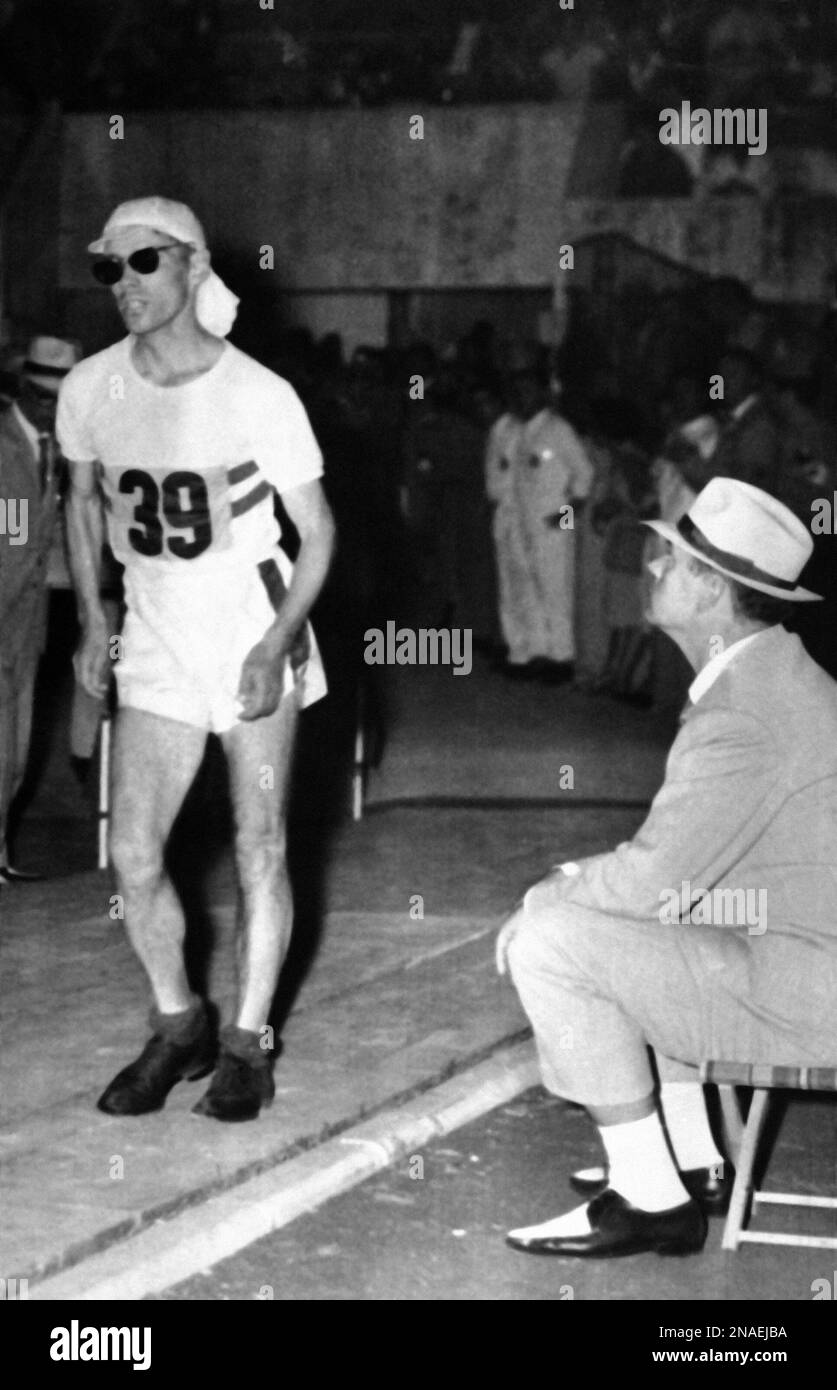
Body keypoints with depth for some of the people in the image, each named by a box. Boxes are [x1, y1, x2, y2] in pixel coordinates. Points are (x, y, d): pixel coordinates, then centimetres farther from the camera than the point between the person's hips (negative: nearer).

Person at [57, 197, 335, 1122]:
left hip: (253, 623, -3)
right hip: (154, 638, 3)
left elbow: (317, 532, -8)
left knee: (260, 847, 0)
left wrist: (276, 644, -19)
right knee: (132, 853, -2)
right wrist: (91, 619, 4)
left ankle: (247, 1044, 12)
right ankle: (178, 1026, 19)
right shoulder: (89, 390, -4)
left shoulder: (258, 396, -14)